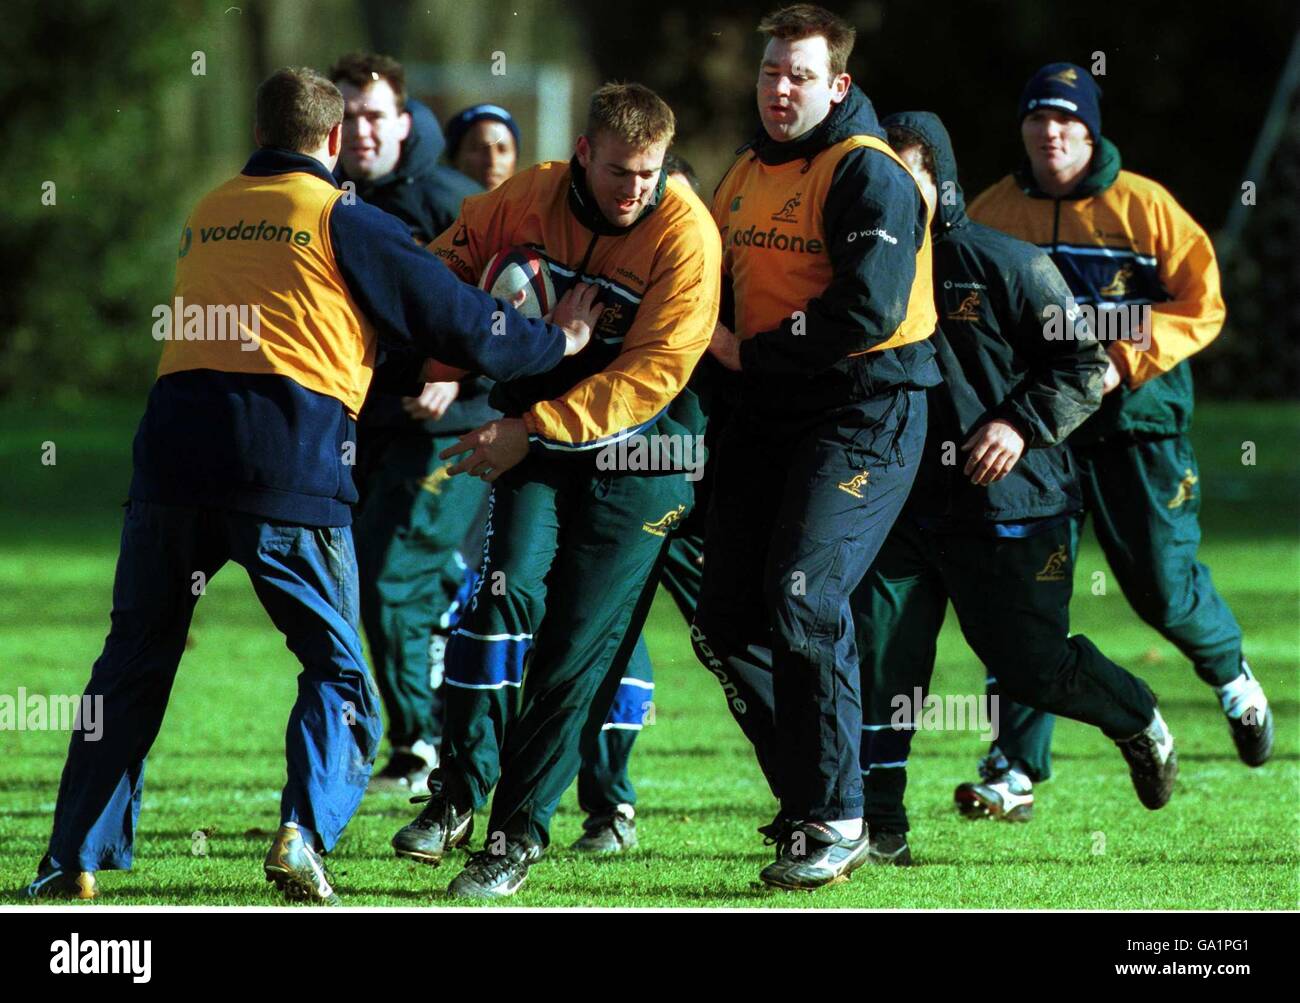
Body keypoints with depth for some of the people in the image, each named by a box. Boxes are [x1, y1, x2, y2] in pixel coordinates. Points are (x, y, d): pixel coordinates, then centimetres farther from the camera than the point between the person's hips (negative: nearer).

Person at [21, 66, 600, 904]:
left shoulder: (206, 216, 22)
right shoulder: (345, 220, 5)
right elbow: (461, 324, 8)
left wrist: (411, 370, 37)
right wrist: (559, 341, 26)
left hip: (173, 451, 4)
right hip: (291, 469, -4)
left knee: (135, 662, 15)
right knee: (338, 670, 8)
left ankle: (76, 860, 11)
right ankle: (305, 834, -12)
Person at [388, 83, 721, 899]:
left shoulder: (685, 234, -17)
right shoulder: (533, 199, -5)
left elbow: (650, 375, -21)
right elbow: (451, 259, 13)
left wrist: (532, 430, -24)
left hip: (635, 454, -3)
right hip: (536, 437, 3)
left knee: (577, 648, -6)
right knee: (508, 586, -18)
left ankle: (519, 833, 4)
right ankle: (458, 796, -8)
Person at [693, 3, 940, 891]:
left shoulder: (869, 173, -11)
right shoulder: (748, 174, 16)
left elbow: (869, 310, -20)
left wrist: (750, 351, -11)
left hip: (867, 412, -9)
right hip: (770, 415, 9)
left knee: (803, 598, -19)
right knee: (725, 623, 3)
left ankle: (836, 824, -10)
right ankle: (809, 798, 16)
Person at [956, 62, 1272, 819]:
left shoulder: (1143, 207, -3)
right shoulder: (991, 213, 4)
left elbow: (1202, 303, -3)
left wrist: (1127, 355, -16)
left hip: (1137, 422, -2)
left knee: (1163, 584, -2)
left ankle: (1230, 672, 32)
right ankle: (1017, 764, -3)